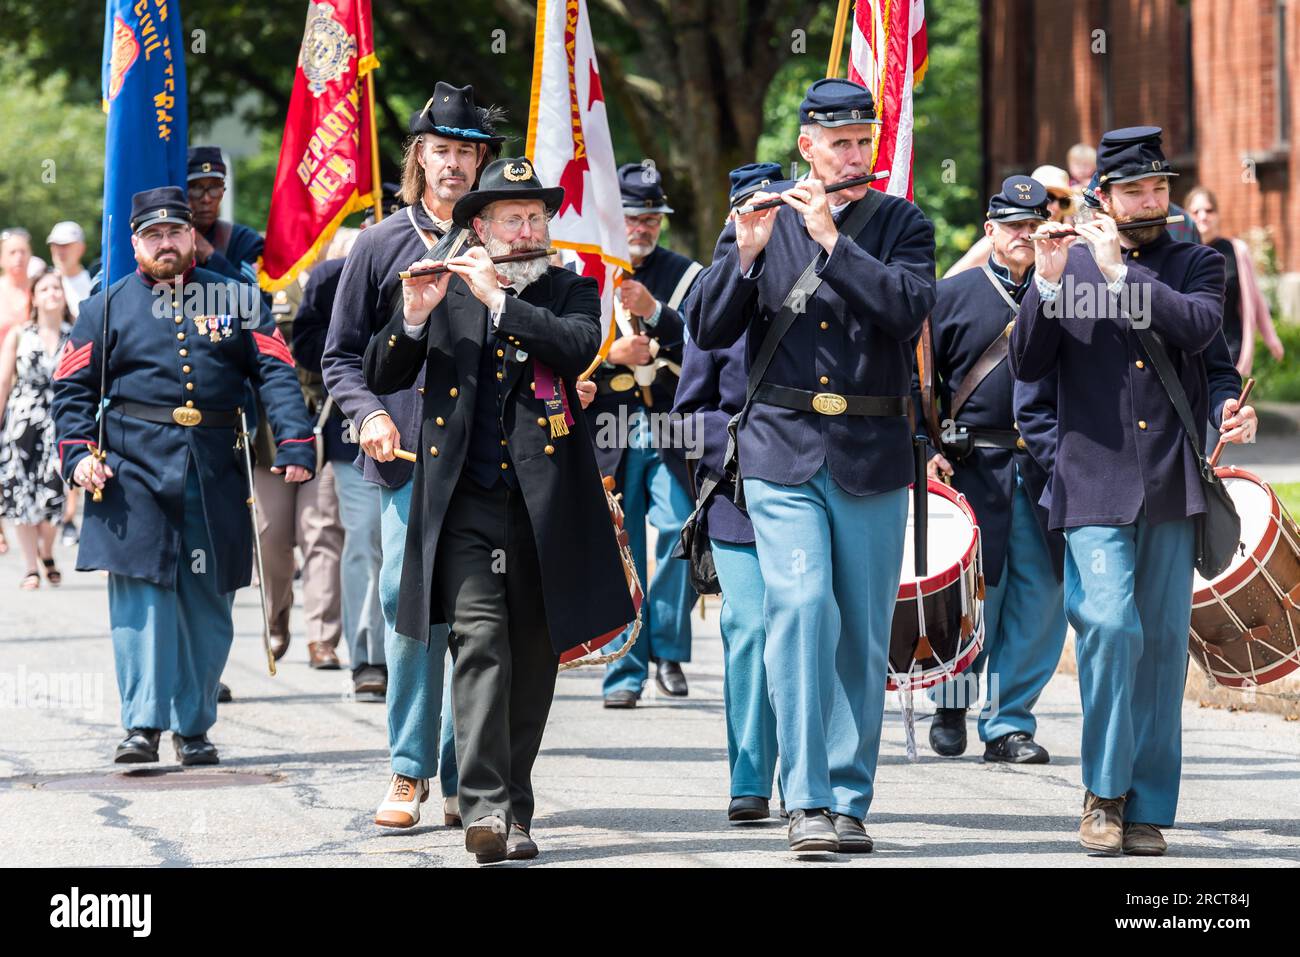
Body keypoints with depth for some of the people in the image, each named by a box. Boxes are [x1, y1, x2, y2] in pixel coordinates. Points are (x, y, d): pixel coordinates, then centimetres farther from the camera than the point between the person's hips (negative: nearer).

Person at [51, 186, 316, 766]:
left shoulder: (236, 300, 11)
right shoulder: (107, 308, 9)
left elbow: (275, 374, 5)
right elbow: (73, 388, 7)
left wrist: (295, 443, -9)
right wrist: (78, 452, -9)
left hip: (216, 477, 2)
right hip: (134, 474, -1)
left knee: (208, 604, 4)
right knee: (140, 596, -9)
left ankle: (194, 726, 14)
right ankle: (142, 724, -7)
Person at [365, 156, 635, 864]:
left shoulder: (571, 292, 10)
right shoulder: (447, 293, 11)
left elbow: (579, 348, -12)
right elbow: (380, 378, 6)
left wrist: (499, 298, -16)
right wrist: (413, 316, -11)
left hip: (544, 504, 1)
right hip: (466, 504, -1)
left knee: (533, 657, 6)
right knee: (479, 641, -15)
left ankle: (516, 809, 16)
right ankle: (484, 810, -22)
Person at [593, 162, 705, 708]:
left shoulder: (686, 276, 8)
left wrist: (654, 312, -17)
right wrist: (609, 356, -12)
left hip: (672, 433, 0)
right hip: (609, 433, 0)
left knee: (680, 530, -15)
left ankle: (667, 648, 2)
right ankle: (625, 672, 6)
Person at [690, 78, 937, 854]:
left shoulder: (900, 224, 6)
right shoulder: (763, 222, 8)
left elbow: (911, 310, -13)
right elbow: (710, 332, 2)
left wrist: (833, 240, -18)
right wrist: (744, 252, -13)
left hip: (873, 458, 1)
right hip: (784, 452, -1)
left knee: (863, 636, 4)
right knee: (802, 606, -17)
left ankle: (849, 799, 13)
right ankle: (807, 800, -18)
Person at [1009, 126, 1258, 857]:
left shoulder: (1197, 264, 11)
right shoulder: (1070, 261, 10)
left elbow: (1199, 328, -10)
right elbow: (1028, 365, 3)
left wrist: (1118, 272, -12)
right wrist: (1048, 285, -10)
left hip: (1173, 486, 1)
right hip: (1096, 481, -1)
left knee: (1164, 644, 2)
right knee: (1110, 625, -16)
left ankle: (1146, 807, 10)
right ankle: (1105, 790, -2)